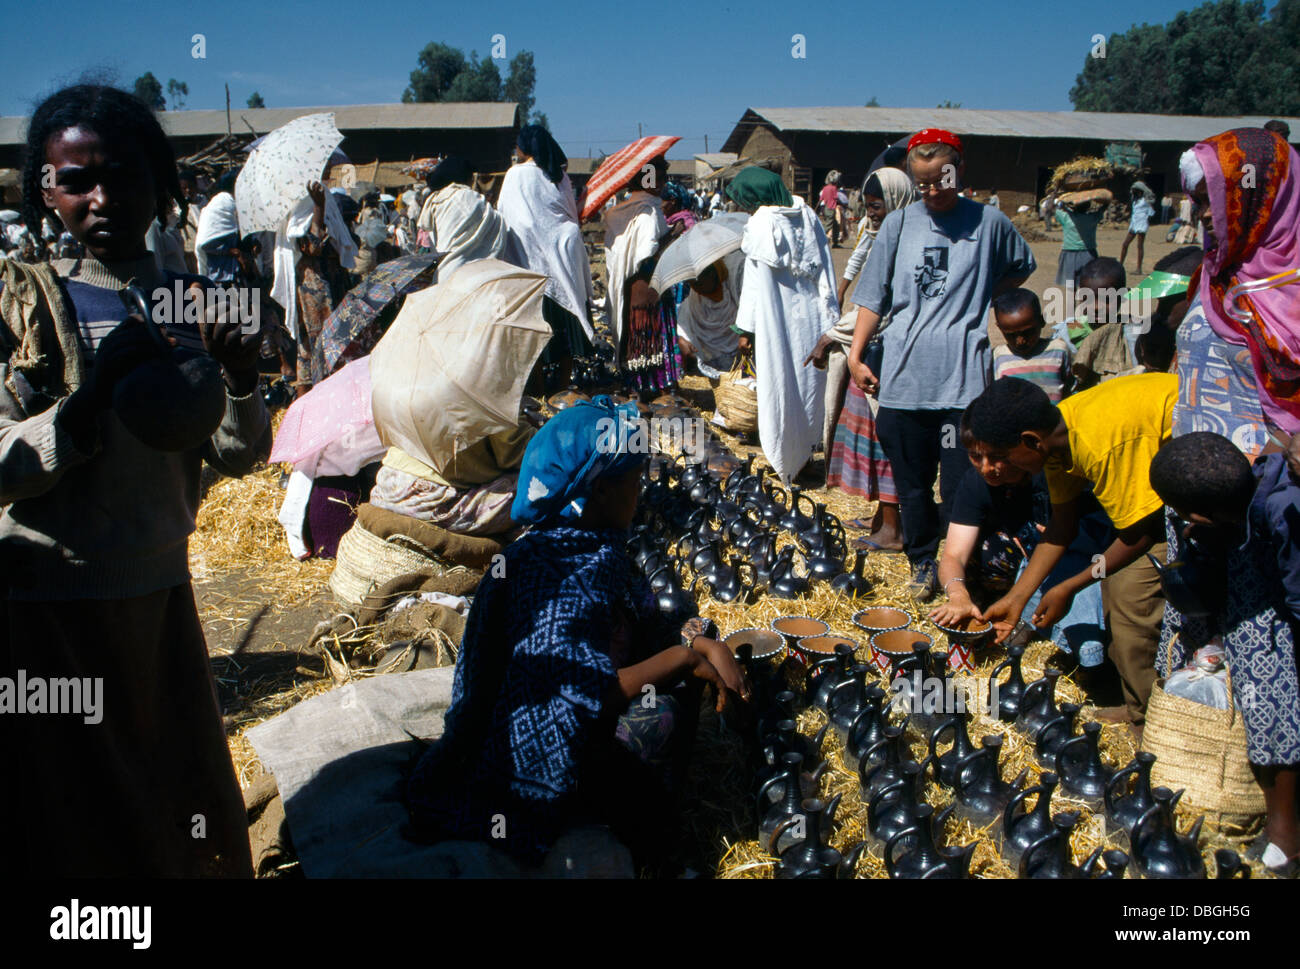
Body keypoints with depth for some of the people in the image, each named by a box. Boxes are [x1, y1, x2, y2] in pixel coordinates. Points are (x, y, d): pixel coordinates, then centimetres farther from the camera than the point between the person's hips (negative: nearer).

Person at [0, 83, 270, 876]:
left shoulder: (190, 302, 3)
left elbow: (238, 459, 3)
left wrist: (241, 380, -15)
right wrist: (89, 402, -30)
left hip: (159, 593, 4)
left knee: (192, 813, 17)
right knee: (65, 823, 12)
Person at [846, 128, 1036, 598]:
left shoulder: (990, 223, 3)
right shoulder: (898, 224, 6)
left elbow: (1021, 269, 21)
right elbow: (873, 294, 8)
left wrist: (980, 308, 9)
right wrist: (856, 356, 2)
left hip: (963, 377, -2)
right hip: (903, 376, 2)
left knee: (961, 484, -3)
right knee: (912, 482, 10)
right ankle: (922, 563, 27)